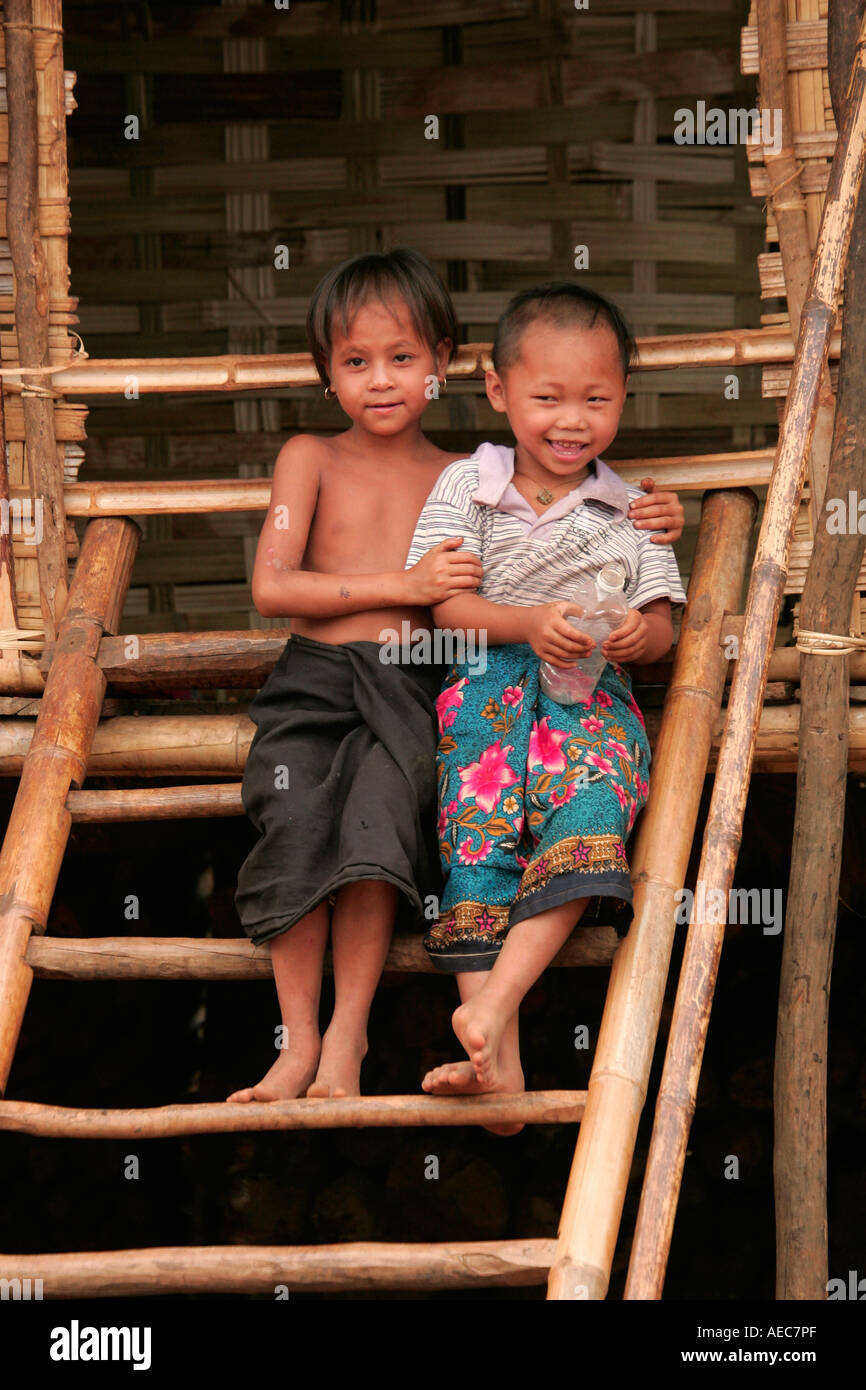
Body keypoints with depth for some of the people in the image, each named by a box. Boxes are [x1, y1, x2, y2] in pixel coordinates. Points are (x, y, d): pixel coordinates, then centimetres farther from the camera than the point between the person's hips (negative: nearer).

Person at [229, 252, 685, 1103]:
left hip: (411, 690, 0)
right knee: (295, 819, -24)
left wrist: (645, 527, 2)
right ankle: (298, 1038, -14)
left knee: (379, 812, -27)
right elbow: (271, 587, -2)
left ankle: (348, 1032, -15)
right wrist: (404, 586, -9)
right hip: (311, 682, 0)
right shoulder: (310, 459, 8)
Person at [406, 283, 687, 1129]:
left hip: (594, 689, 1)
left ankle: (493, 1001, -41)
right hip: (488, 682, -1)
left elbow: (660, 623, 11)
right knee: (479, 834, -27)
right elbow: (448, 606, 0)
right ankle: (499, 1057, -36)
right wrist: (528, 623, -20)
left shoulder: (628, 507, 15)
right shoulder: (466, 486, 9)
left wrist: (636, 637, -15)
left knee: (582, 820, -31)